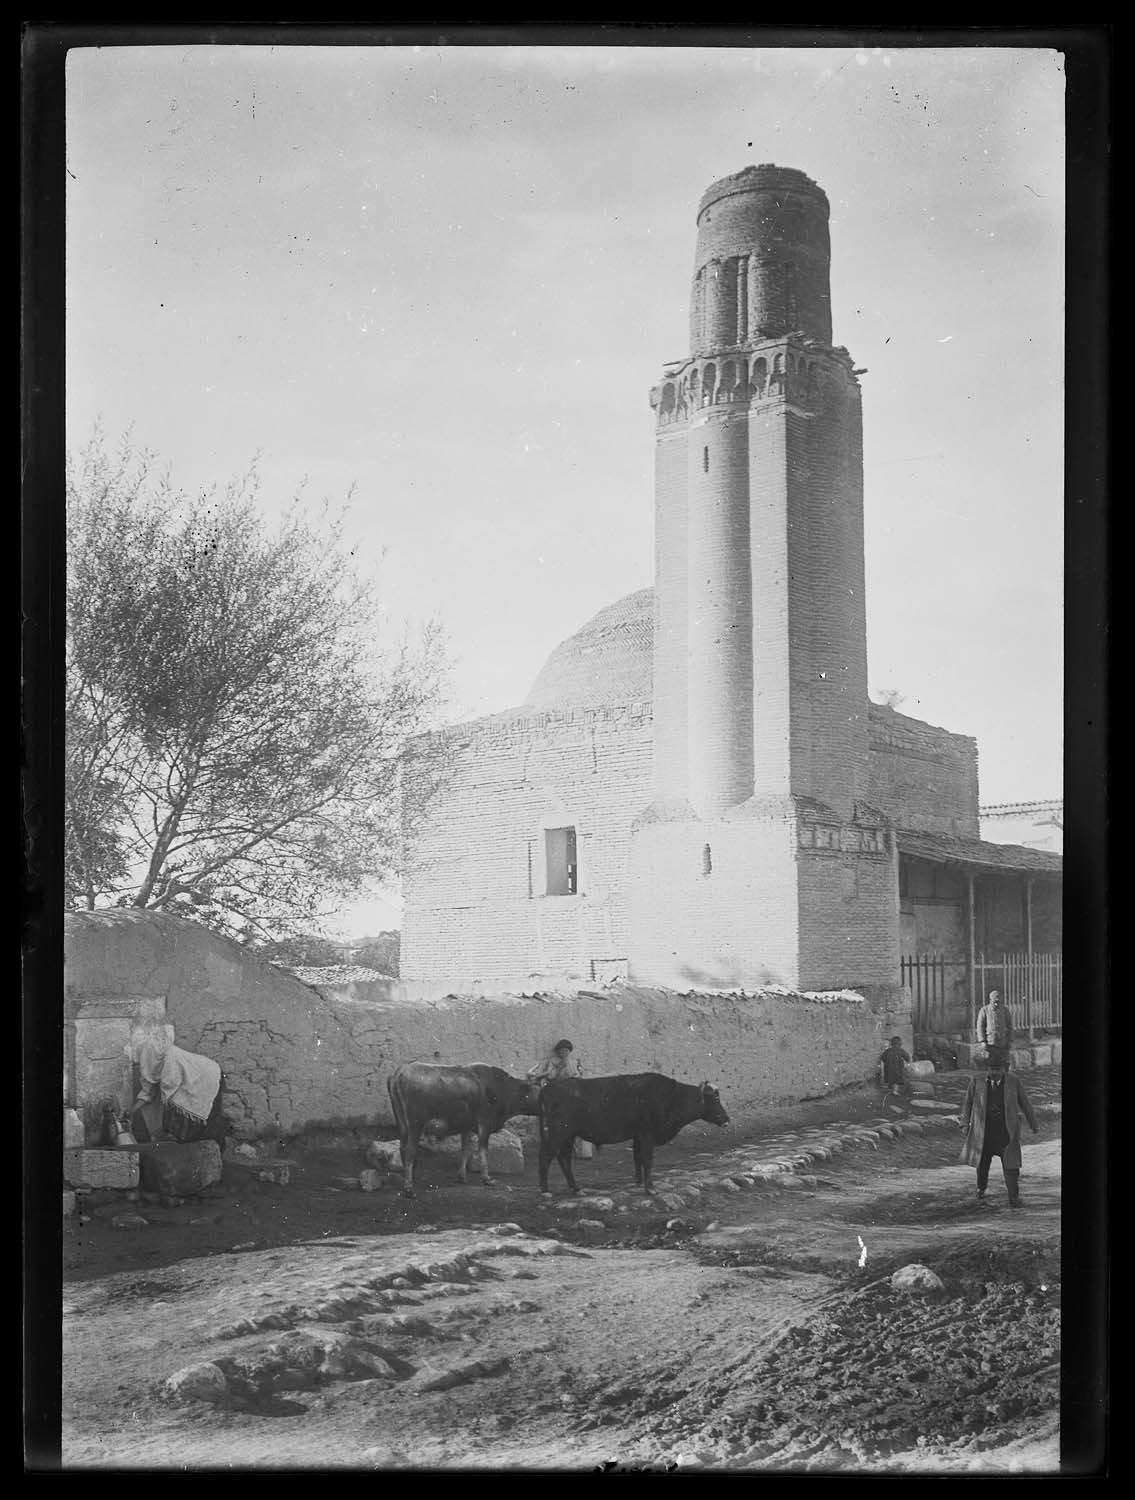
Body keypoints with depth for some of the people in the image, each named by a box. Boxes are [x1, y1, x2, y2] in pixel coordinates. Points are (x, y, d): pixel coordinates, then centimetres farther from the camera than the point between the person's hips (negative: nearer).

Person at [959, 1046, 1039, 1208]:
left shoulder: (1013, 1081, -5)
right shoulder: (977, 1080, -6)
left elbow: (1025, 1103, 6)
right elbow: (968, 1102, 6)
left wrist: (1033, 1125, 13)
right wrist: (965, 1123, 2)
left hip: (1006, 1132, -1)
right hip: (984, 1131, 1)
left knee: (1011, 1166, -5)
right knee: (982, 1164, 14)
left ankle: (1014, 1198, 2)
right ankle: (981, 1191, 37)